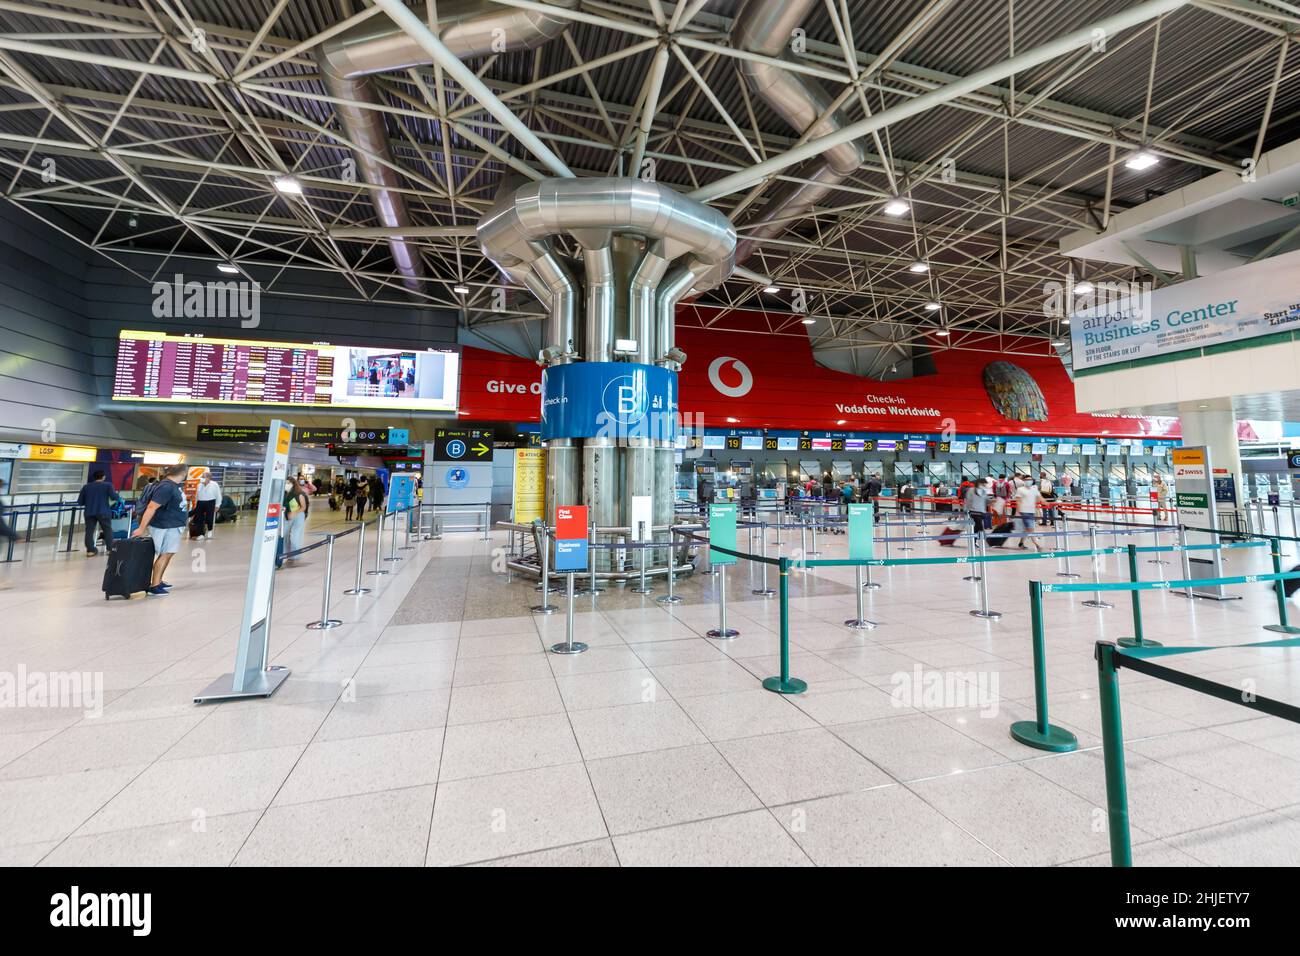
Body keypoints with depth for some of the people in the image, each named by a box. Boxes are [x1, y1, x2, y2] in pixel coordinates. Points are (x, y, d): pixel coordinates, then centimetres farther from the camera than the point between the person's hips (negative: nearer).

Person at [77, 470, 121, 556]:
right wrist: (119, 498, 11)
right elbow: (114, 497, -10)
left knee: (89, 531, 6)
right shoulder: (107, 485, -3)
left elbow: (80, 502, 9)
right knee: (107, 530, 5)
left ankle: (90, 550, 3)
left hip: (89, 513, 3)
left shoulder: (86, 487, 8)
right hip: (103, 512, -3)